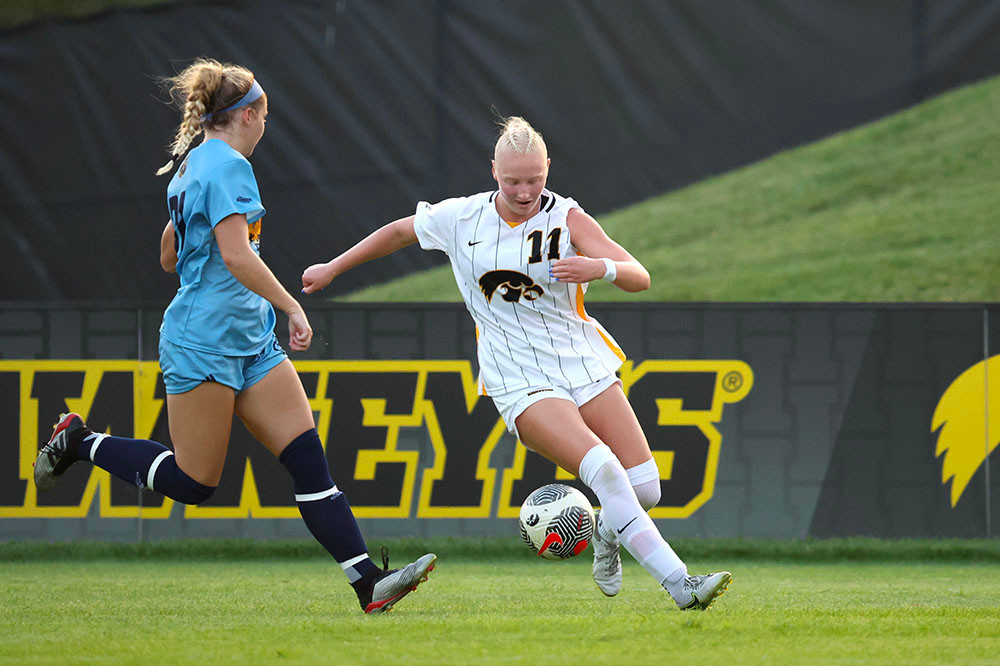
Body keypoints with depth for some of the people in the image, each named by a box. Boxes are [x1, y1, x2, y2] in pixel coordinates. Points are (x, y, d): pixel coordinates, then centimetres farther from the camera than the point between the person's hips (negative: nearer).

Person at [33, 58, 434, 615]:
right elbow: (237, 255, -24)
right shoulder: (228, 165, -13)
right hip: (205, 343, -10)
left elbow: (169, 258, 27)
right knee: (193, 483, -2)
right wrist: (293, 307, -20)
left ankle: (371, 584, -13)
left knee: (308, 456, -4)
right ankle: (80, 442, 18)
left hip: (251, 341, 10)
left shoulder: (192, 167, 17)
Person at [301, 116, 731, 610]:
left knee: (644, 488, -8)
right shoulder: (459, 218, 1)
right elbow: (399, 232, 21)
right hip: (519, 381, -2)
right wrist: (333, 268, 28)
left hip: (584, 365, 2)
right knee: (602, 469, -26)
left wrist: (599, 267, -33)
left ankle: (607, 533, 30)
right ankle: (679, 584, -28)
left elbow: (639, 277, -11)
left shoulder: (565, 218, -4)